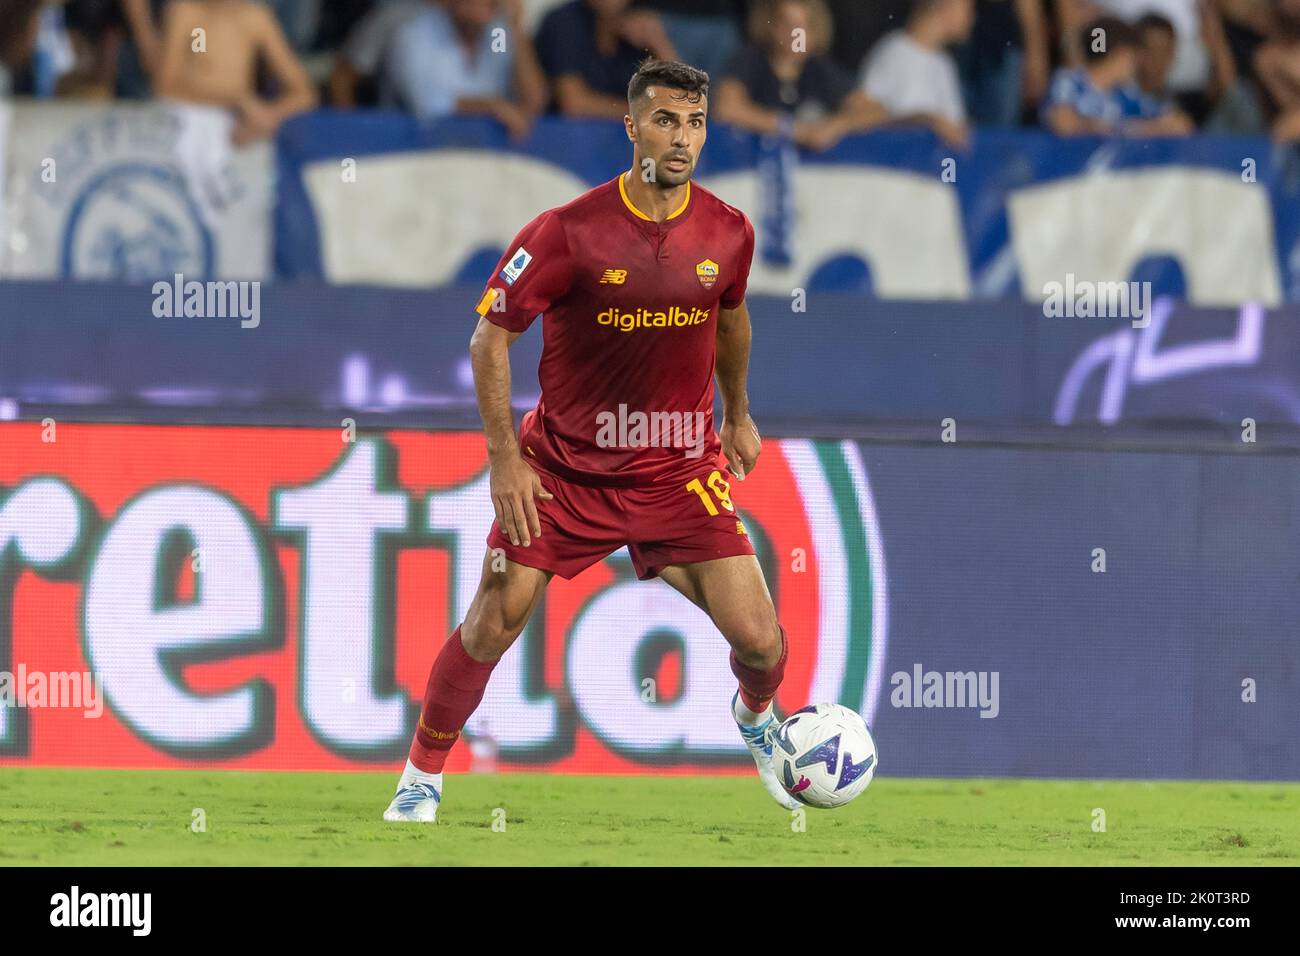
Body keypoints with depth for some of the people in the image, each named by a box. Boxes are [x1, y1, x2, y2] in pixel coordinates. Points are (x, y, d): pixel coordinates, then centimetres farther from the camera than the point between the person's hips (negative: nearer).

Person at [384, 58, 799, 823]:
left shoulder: (728, 233, -6)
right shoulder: (570, 231, -18)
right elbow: (492, 334, -10)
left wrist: (739, 414, 24)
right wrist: (506, 458, -13)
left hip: (681, 469, 2)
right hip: (565, 467, -2)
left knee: (759, 641, -6)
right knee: (491, 628, -4)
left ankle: (757, 718, 31)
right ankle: (423, 778, 18)